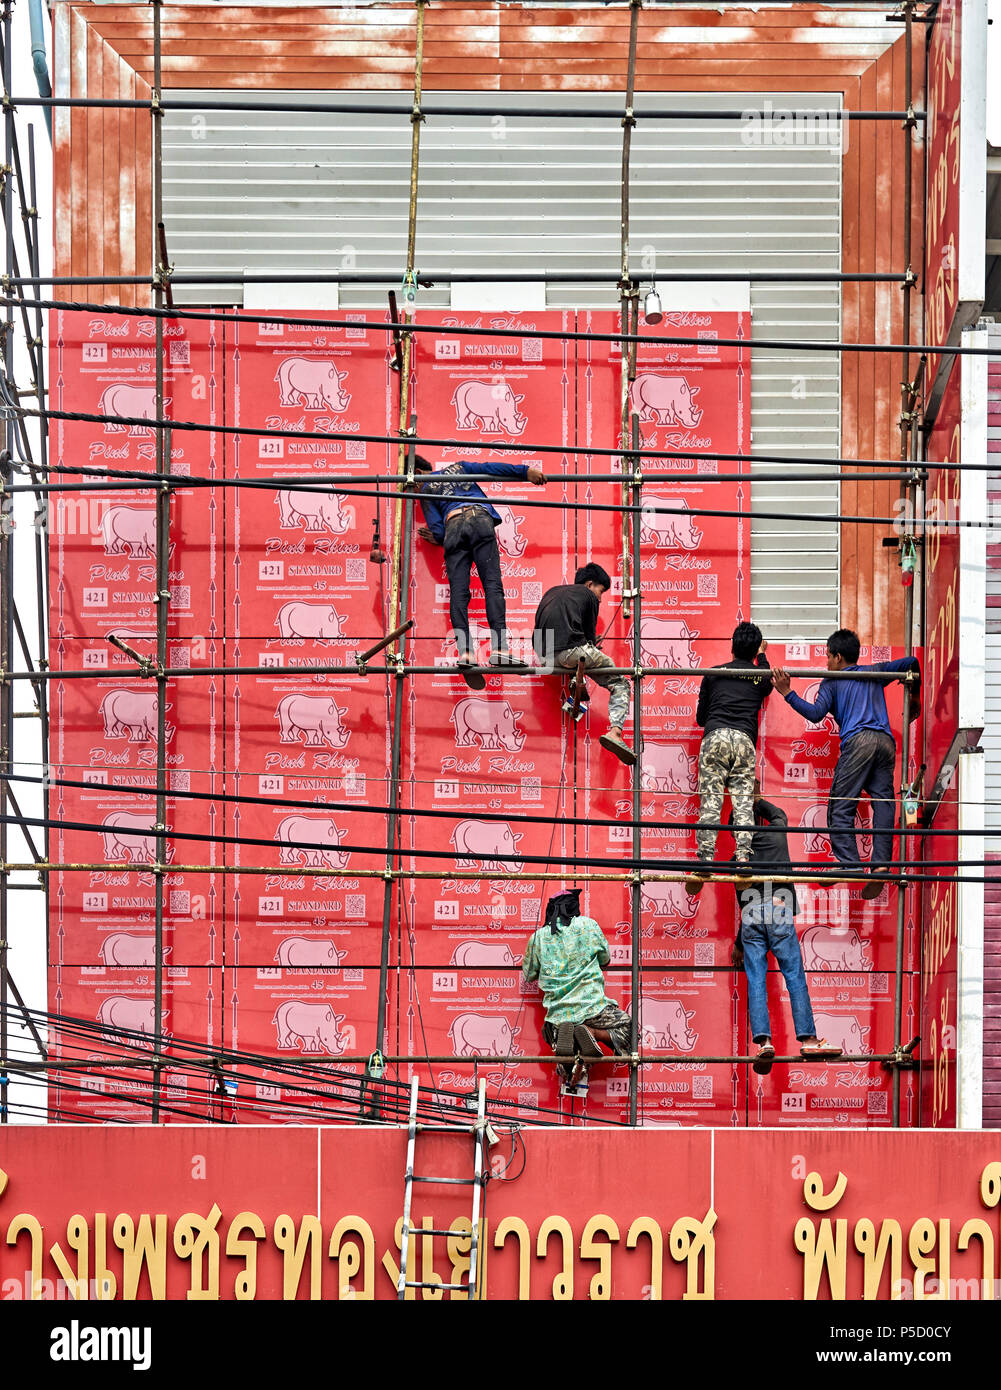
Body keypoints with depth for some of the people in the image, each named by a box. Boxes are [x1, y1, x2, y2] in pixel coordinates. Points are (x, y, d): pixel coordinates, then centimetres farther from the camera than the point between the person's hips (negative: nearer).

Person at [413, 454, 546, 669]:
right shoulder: (458, 467, 31)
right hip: (480, 518, 1)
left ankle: (464, 651, -19)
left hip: (453, 524, -1)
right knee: (492, 585, -8)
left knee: (458, 591, -4)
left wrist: (438, 538, 34)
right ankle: (499, 648, -22)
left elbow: (437, 529, 12)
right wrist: (525, 470, 14)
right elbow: (489, 468, 18)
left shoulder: (425, 492, 23)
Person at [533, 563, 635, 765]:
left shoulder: (552, 592, 30)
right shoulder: (588, 595, 13)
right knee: (620, 685, 5)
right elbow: (590, 634, 12)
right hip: (570, 650, -6)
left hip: (544, 655, 6)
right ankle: (615, 731, -18)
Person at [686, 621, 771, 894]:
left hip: (714, 737, -1)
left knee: (710, 802, -7)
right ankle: (743, 858, -18)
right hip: (745, 741, 1)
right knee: (743, 802, -2)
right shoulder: (760, 677, 18)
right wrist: (761, 655, 61)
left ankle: (704, 862, -18)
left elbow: (700, 717, 23)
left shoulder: (713, 674, 16)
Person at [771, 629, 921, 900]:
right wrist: (914, 697, 45)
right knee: (883, 802, 0)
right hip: (885, 741, 5)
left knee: (840, 808, -5)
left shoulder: (833, 682, 12)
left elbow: (816, 714, -2)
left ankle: (849, 864, -19)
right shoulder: (875, 673, 26)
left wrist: (788, 693, -1)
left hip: (857, 741, -5)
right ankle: (880, 864, -15)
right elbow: (910, 662, 32)